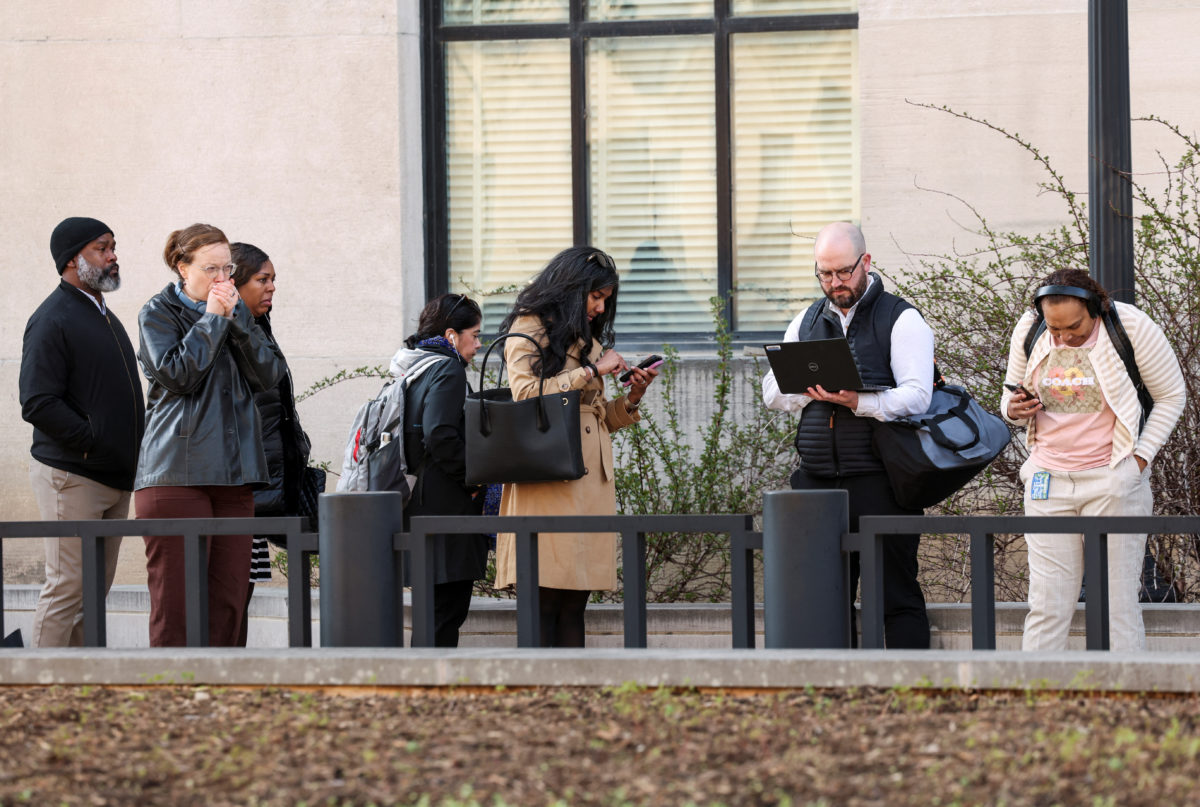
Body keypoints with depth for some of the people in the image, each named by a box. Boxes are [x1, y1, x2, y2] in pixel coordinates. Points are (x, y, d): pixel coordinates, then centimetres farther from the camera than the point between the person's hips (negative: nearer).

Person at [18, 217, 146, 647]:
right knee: (67, 588, -9)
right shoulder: (52, 320, -11)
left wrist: (134, 448, 12)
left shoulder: (105, 317, 19)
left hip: (115, 478, 9)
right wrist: (96, 443, -19)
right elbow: (39, 405, -19)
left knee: (95, 591, 9)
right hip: (70, 477, -9)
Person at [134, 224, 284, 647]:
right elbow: (177, 375, -12)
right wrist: (212, 318, -7)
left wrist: (236, 318, -4)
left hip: (233, 470, 5)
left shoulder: (237, 311, 17)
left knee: (229, 595, 2)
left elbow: (269, 374, 5)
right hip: (178, 472, -5)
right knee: (176, 596, -8)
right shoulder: (159, 313, 3)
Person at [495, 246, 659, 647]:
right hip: (548, 480, -7)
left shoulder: (588, 338, 25)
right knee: (544, 596, -12)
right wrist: (592, 370, -9)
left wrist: (632, 398, 8)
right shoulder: (529, 329, 2)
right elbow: (526, 393, -14)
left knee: (575, 600, 2)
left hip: (591, 482, 7)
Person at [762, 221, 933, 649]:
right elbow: (772, 392, 16)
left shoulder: (901, 320, 0)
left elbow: (916, 398, -11)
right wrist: (809, 387, -5)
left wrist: (858, 401, -26)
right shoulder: (807, 322, 19)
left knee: (896, 595, -5)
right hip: (818, 480, 5)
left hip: (879, 481, -5)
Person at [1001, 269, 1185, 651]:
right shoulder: (1028, 331, 2)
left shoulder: (1132, 328, -8)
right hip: (1049, 482, 3)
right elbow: (1012, 397, 16)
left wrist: (1140, 458, -5)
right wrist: (1014, 410, -8)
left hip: (1113, 481, -3)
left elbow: (1171, 395, 3)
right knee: (1046, 605, 0)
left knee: (1117, 602, -2)